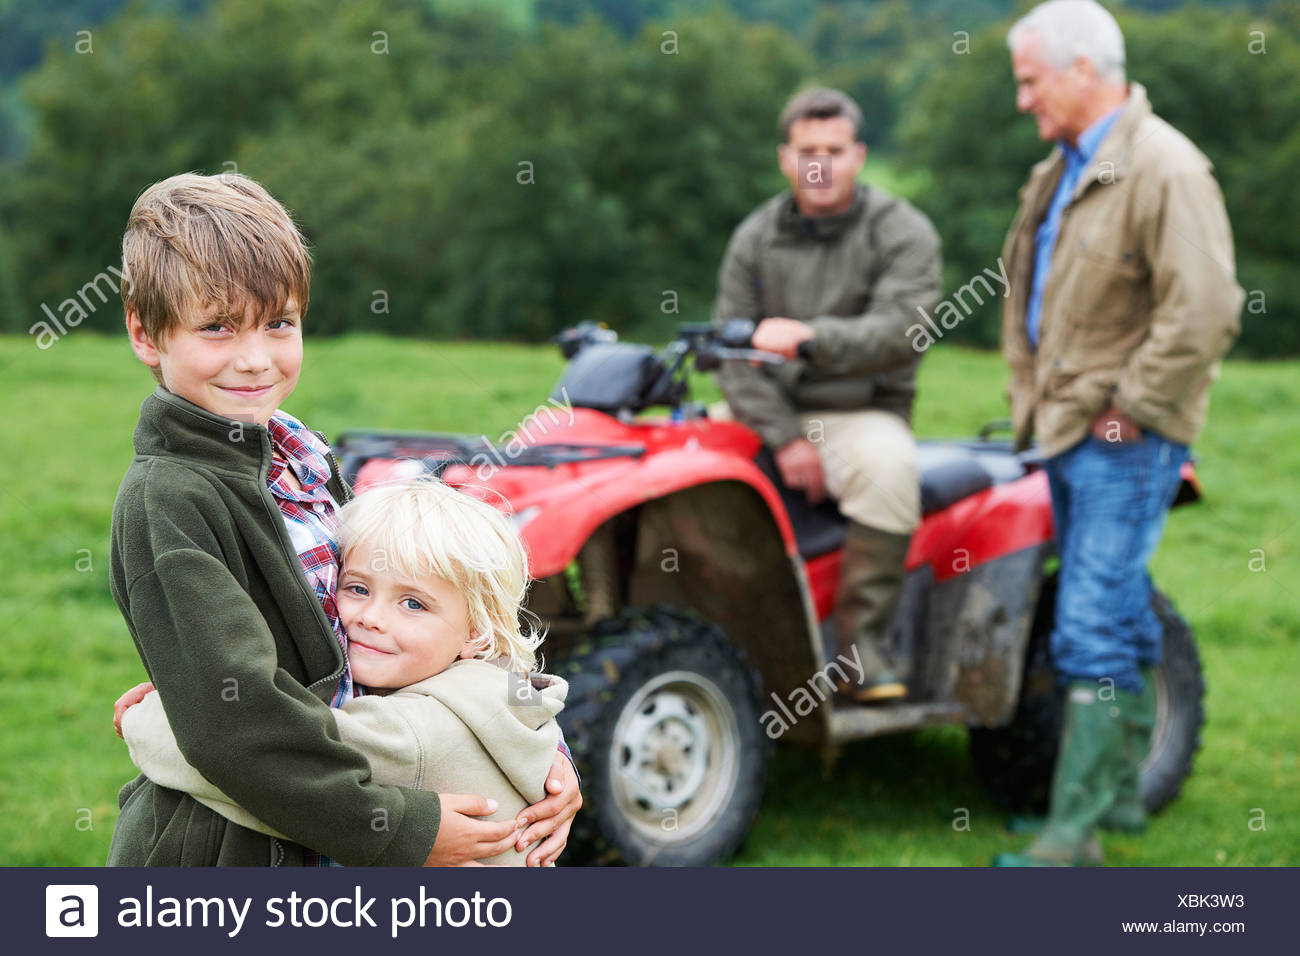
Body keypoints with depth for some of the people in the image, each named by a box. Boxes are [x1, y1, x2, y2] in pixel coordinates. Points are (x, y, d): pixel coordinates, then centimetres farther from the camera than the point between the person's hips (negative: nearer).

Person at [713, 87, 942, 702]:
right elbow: (731, 348, -1)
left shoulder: (902, 233, -1)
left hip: (862, 413, -4)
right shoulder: (755, 237, 9)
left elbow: (900, 330, -17)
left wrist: (809, 338, -32)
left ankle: (861, 636, -22)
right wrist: (784, 438, -14)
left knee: (887, 466, -36)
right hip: (768, 415, 4)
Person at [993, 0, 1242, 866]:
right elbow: (1025, 289, 29)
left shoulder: (1165, 170, -15)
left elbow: (1203, 313, -22)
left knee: (1094, 632, -11)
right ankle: (1121, 791, 27)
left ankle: (1073, 834, -8)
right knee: (1120, 616, 17)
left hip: (1124, 441, -9)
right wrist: (1030, 394, 20)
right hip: (1067, 433, 9)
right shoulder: (1060, 172, 16)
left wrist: (1129, 407, -17)